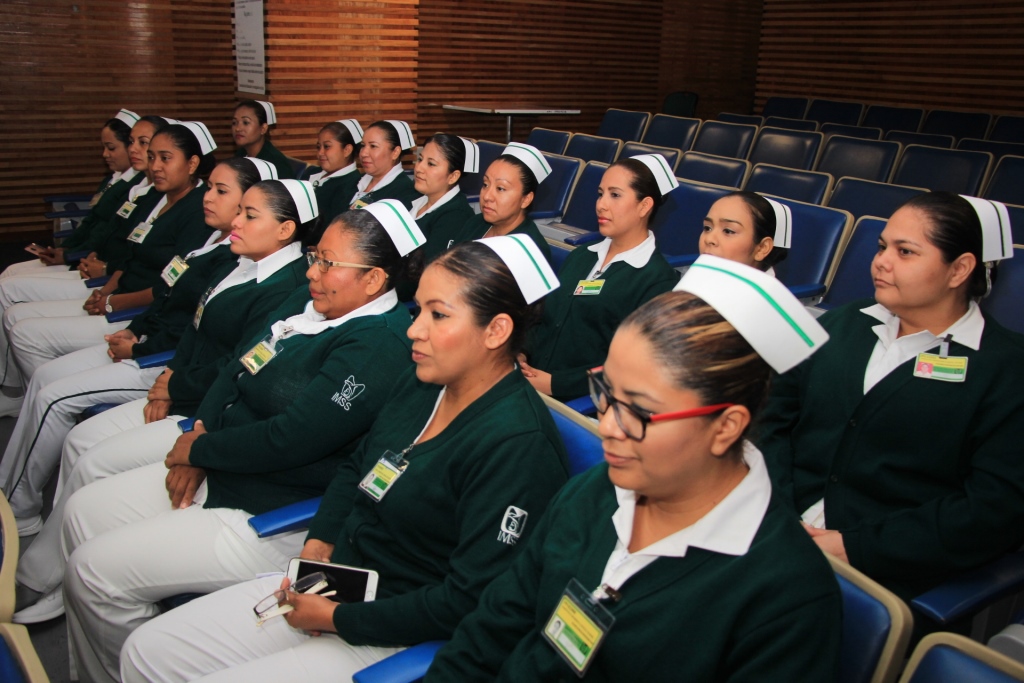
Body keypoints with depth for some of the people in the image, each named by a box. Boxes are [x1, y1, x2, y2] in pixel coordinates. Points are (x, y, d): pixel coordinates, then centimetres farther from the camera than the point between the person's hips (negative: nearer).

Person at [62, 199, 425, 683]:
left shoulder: (378, 345, -24)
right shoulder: (311, 300, 6)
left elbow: (288, 439, -27)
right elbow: (237, 367, 11)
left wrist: (198, 449, -13)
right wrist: (199, 435, -4)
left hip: (274, 516, -10)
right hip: (220, 474, 10)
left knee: (94, 570, -10)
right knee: (83, 513, 12)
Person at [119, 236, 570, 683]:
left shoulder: (517, 444, -24)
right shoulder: (421, 385, 3)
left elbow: (469, 601, -25)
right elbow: (356, 467, 18)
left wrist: (337, 618, -18)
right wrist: (318, 542, 1)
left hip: (397, 642, -8)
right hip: (339, 580, 8)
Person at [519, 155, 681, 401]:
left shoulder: (658, 279, -5)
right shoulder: (580, 256, 18)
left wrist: (556, 383, -15)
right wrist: (523, 354, 0)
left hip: (582, 403, -6)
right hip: (528, 382, 6)